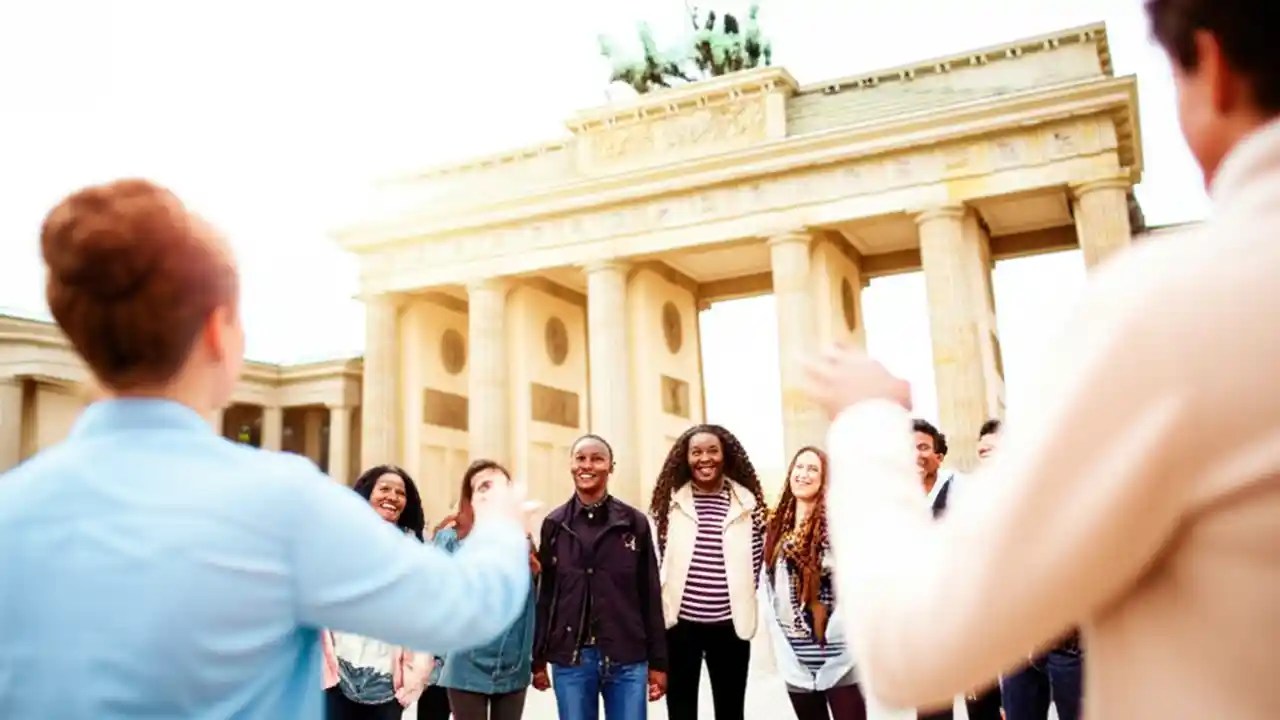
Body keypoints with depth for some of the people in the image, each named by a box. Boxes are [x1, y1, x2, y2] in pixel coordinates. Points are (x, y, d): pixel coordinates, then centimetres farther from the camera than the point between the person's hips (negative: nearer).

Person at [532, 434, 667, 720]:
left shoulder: (634, 522, 0)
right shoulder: (554, 525, 4)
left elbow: (650, 594, 2)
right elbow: (544, 594, 6)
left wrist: (658, 661, 1)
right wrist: (538, 659, 5)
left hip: (627, 659, -1)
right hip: (570, 659, 1)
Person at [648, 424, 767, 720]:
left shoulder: (747, 502, 1)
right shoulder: (669, 500, 0)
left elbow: (755, 561, 10)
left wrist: (742, 600, 7)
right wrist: (657, 607, 0)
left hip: (730, 625, 1)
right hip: (679, 623, -1)